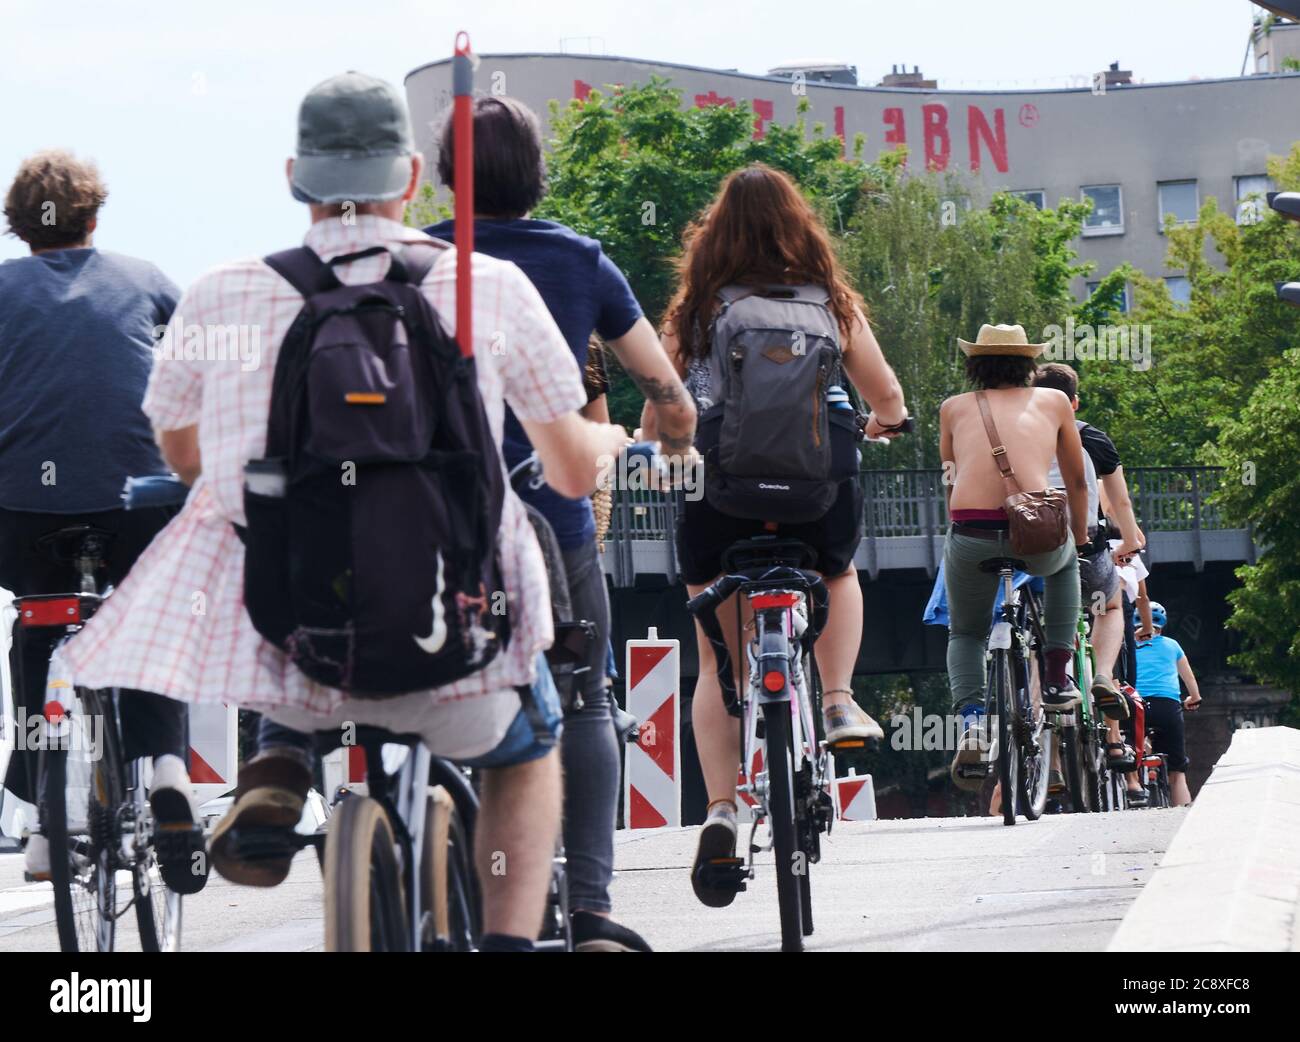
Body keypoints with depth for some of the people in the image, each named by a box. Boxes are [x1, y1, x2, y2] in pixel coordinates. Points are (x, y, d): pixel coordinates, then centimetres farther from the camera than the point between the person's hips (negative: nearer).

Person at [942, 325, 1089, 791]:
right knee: (1065, 562, 37)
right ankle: (1057, 679, 29)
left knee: (965, 634, 25)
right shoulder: (1052, 401, 19)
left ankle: (971, 723, -2)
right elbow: (1077, 481, 27)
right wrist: (1081, 539, 43)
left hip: (971, 537, 0)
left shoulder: (954, 408, 20)